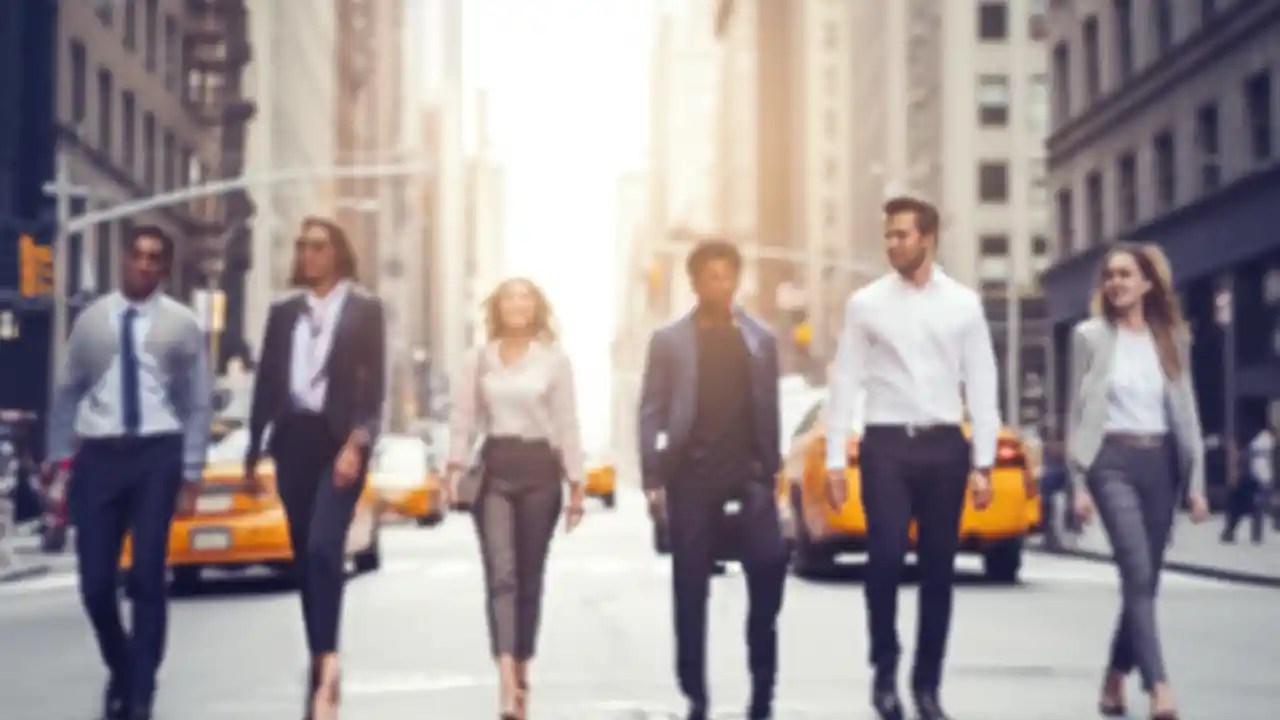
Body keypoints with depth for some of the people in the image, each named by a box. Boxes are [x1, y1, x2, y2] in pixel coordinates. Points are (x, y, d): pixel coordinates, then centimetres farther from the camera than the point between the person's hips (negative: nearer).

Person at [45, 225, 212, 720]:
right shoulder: (92, 319, 7)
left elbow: (198, 404, 2)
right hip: (98, 454, 2)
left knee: (148, 577, -4)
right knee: (95, 581, 2)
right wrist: (57, 458, 3)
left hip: (157, 454, -2)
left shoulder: (181, 324, 3)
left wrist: (191, 474, -3)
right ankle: (120, 671, 29)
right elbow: (68, 392, 9)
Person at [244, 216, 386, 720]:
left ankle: (325, 661, -21)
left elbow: (374, 386, -4)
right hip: (293, 440, 4)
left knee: (324, 547, -20)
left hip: (339, 440, -4)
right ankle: (323, 663, 14)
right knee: (304, 556, 6)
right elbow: (266, 385, 13)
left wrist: (358, 444, -16)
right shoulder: (283, 312, 13)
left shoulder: (365, 309, 3)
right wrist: (253, 454, 10)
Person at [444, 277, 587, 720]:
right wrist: (456, 465, -10)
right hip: (494, 469, 0)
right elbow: (463, 419, 5)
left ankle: (522, 672, 18)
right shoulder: (478, 359, 7)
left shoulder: (555, 359, 5)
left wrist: (577, 484, 1)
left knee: (530, 577, 6)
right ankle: (508, 679, -23)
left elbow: (568, 425, 4)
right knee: (501, 573, -13)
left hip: (539, 470, 0)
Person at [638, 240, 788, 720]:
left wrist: (772, 470, 4)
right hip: (692, 474, 0)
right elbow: (652, 414, 2)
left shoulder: (760, 338, 9)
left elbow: (769, 410, 9)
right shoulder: (669, 341, 4)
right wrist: (653, 480, -5)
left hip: (748, 470, 1)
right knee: (690, 587, 2)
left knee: (769, 561, -14)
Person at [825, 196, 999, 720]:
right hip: (886, 445, -1)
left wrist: (983, 464, -1)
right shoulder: (866, 303, 3)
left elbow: (982, 386, 5)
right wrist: (835, 461, -3)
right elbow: (846, 383, 2)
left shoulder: (964, 304, 5)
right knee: (886, 559, -9)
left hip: (945, 446, 1)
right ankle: (885, 669, 12)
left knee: (938, 569, 5)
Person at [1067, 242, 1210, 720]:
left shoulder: (1173, 338, 9)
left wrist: (1196, 482, 4)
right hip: (1113, 462, -4)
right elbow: (1078, 412, 2)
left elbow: (1187, 413, 10)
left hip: (1161, 462, 4)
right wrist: (1078, 483, -4)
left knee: (1145, 579, 7)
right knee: (1138, 575, -16)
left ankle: (1115, 680, 23)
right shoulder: (1090, 336, 2)